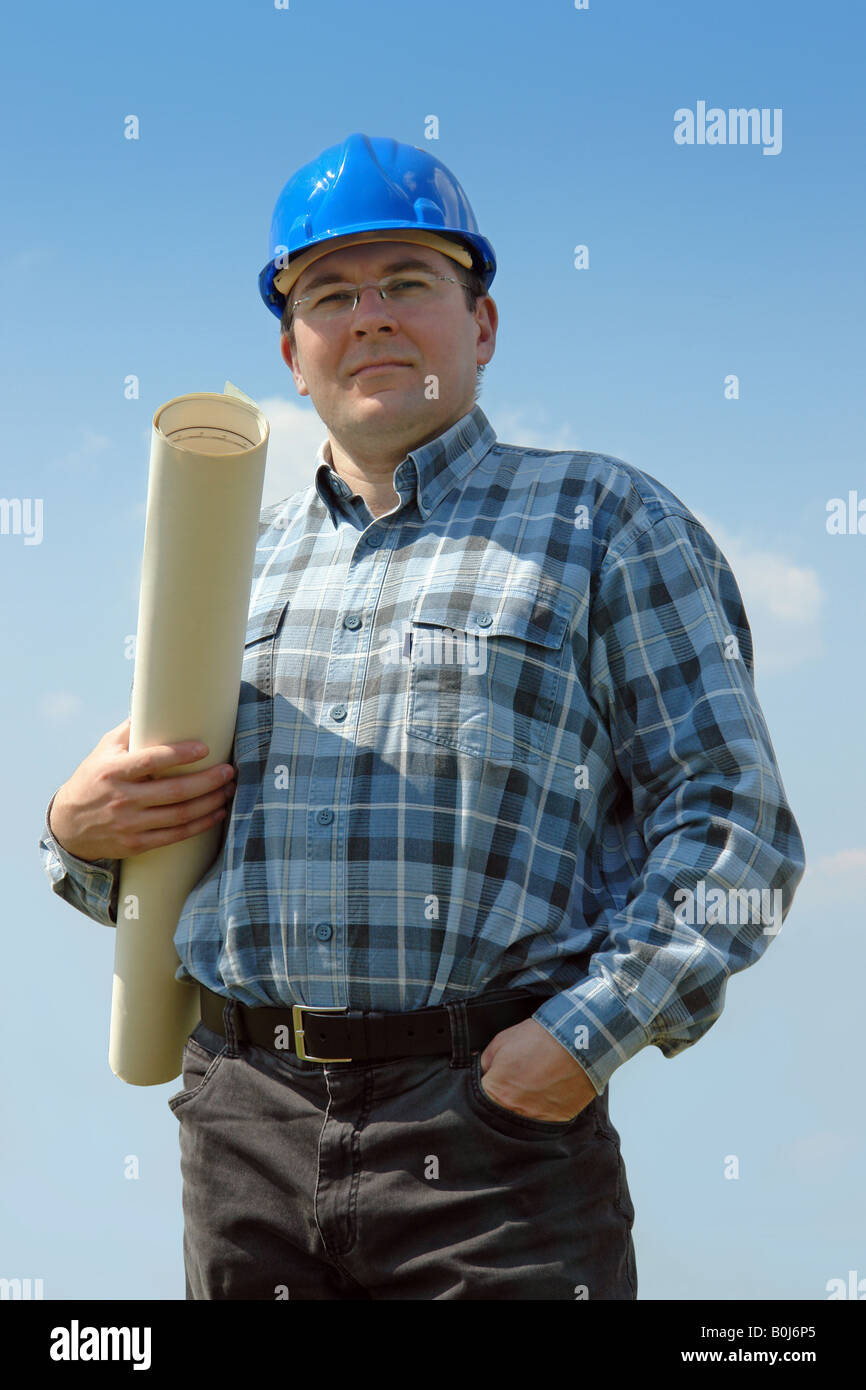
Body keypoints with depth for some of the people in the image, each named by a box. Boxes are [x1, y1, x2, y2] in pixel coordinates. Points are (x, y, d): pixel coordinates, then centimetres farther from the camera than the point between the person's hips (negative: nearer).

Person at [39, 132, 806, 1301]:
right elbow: (161, 864, 22)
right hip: (244, 1121, 4)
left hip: (492, 1127, -4)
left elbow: (732, 822, -4)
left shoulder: (603, 519, 3)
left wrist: (585, 1037, -15)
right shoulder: (238, 560, 16)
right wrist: (81, 829, 0)